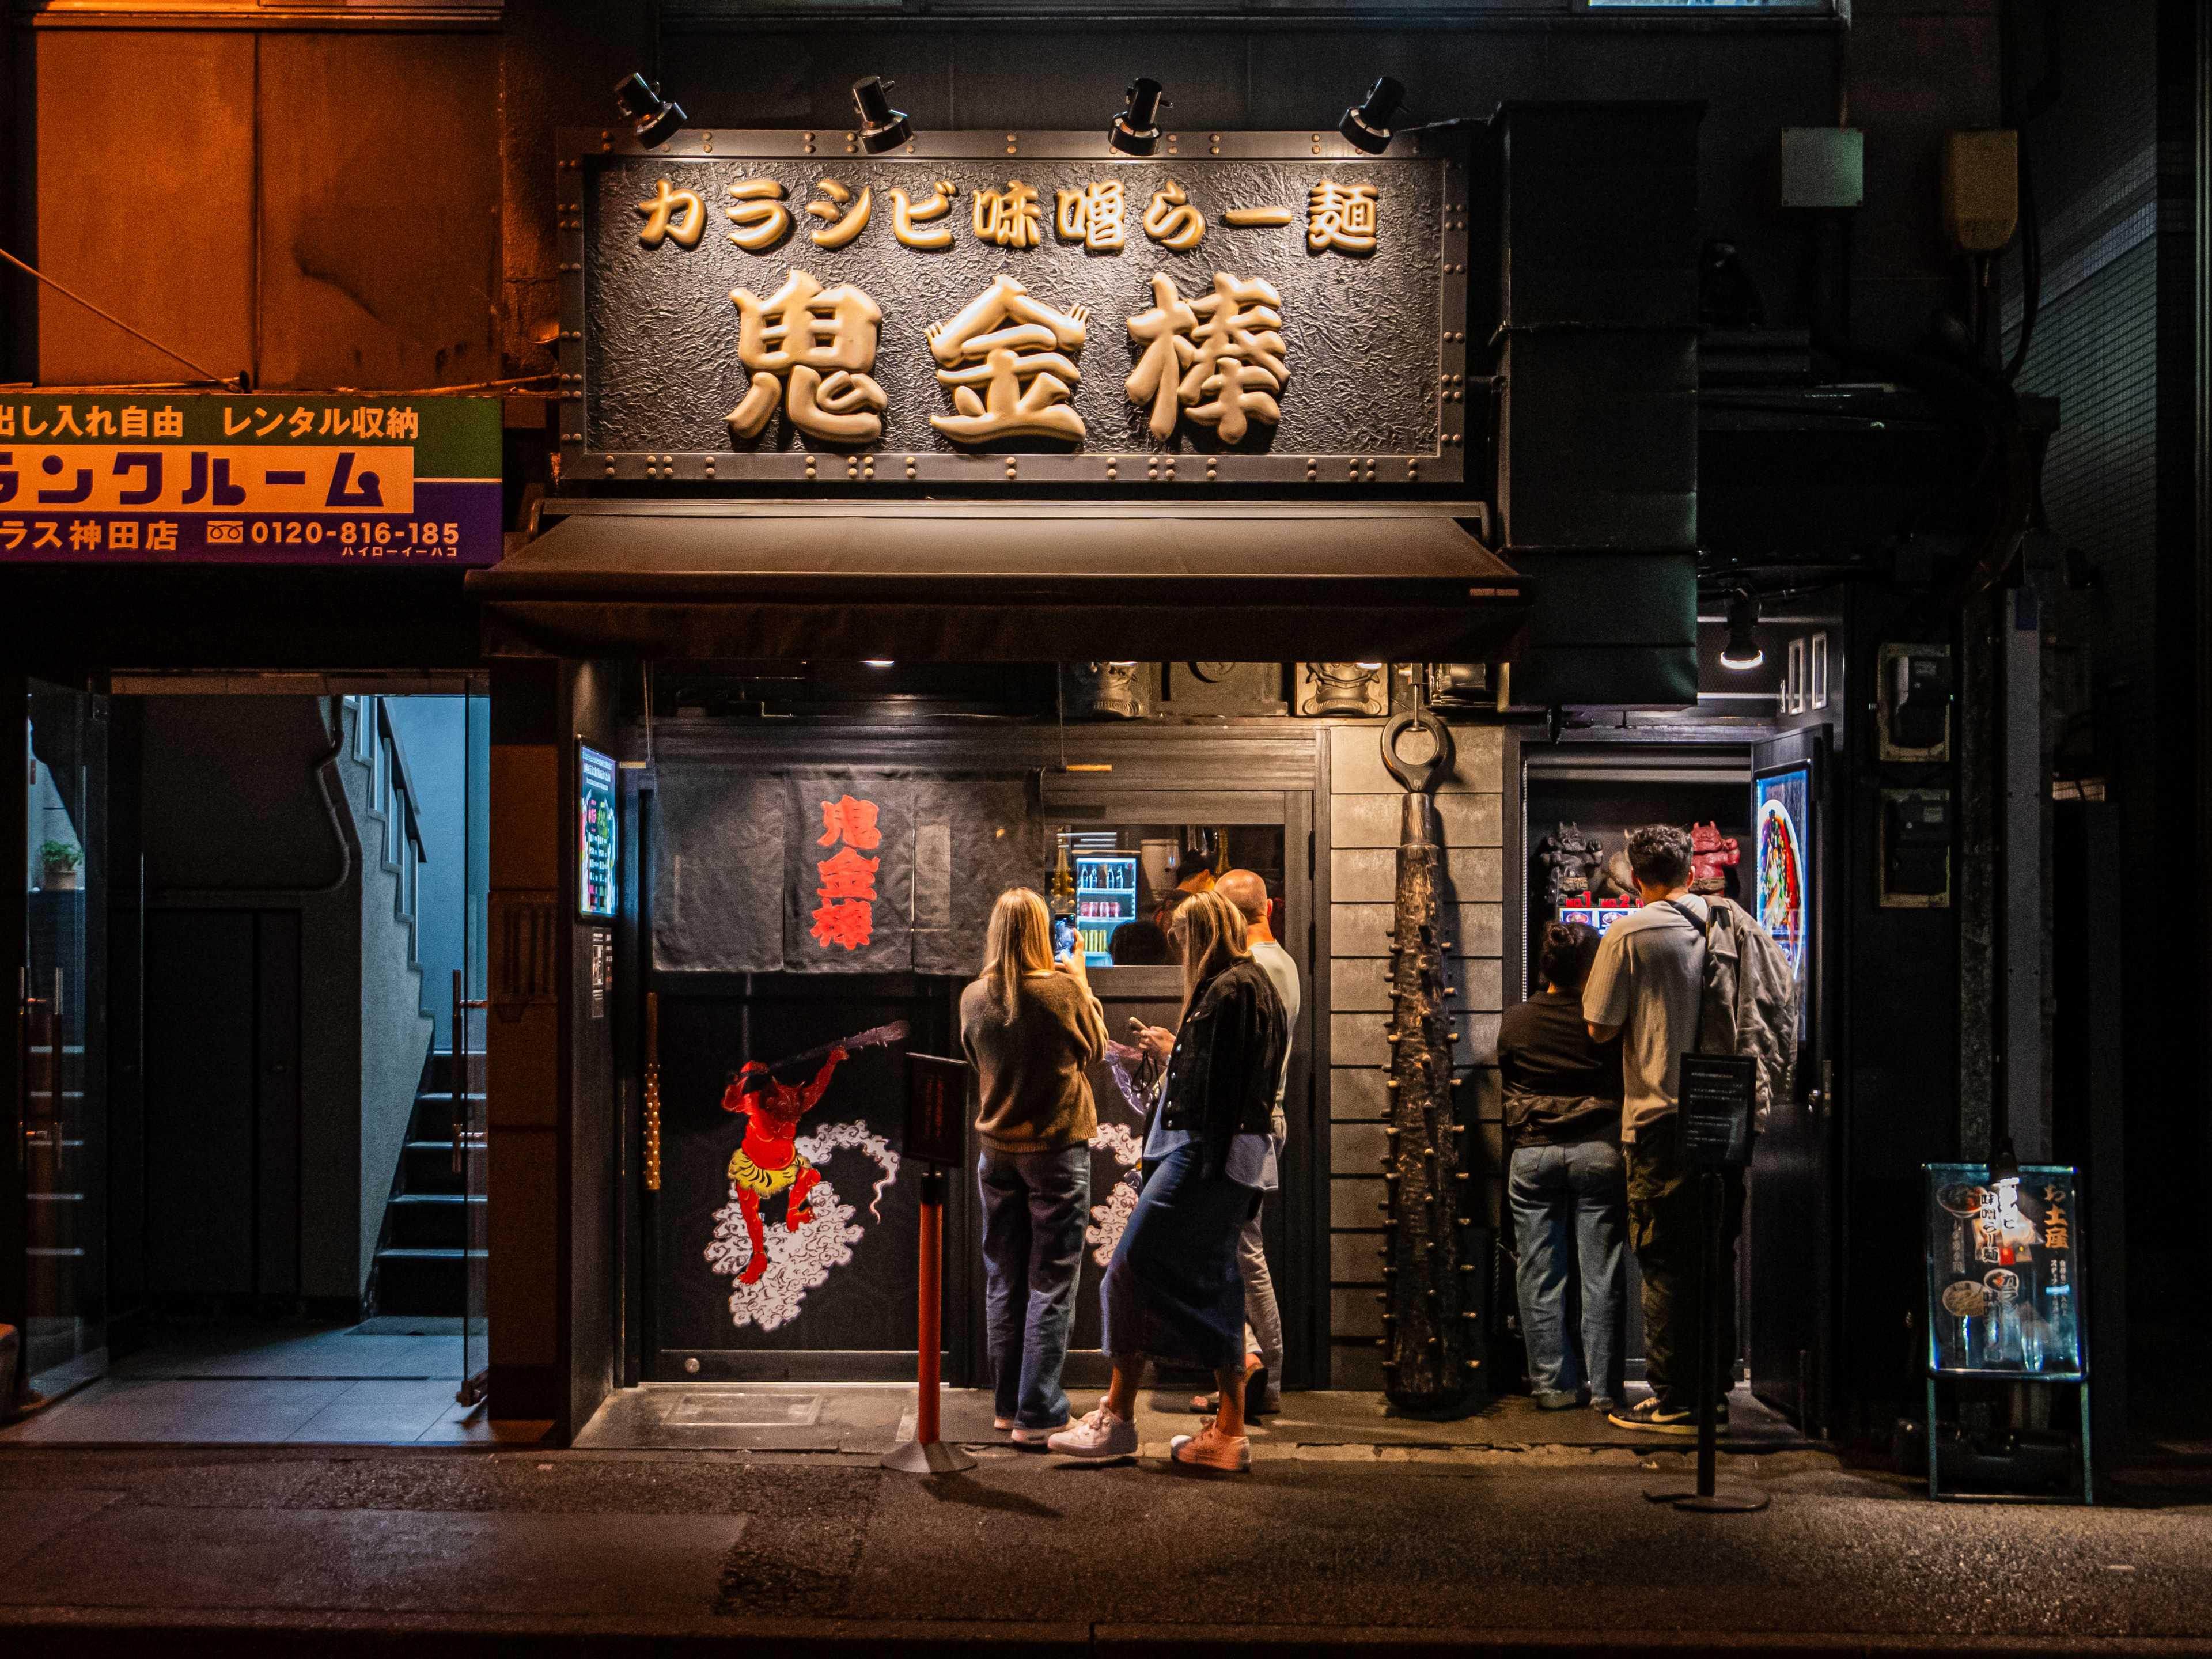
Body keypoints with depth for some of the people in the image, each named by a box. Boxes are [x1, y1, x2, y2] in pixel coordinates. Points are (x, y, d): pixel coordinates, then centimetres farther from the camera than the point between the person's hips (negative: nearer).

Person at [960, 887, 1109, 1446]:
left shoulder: (974, 998, -3)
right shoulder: (1063, 990, -14)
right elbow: (1094, 1049, 3)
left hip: (997, 1152, 4)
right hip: (1056, 1148, -4)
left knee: (1003, 1283, 13)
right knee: (1051, 1285, 2)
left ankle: (1007, 1404, 21)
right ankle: (1037, 1414, 2)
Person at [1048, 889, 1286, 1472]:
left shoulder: (1226, 991, -14)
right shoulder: (1256, 986, 17)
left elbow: (1211, 1082, -21)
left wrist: (1171, 1052, -8)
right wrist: (1176, 1052, 20)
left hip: (1203, 1151, -11)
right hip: (1235, 1160, 11)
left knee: (1131, 1271, -8)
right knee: (1213, 1283, 11)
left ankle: (1117, 1417, -4)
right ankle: (1230, 1429, 13)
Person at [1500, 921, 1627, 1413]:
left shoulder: (1514, 1020, 1)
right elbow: (1625, 1085, -1)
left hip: (1533, 1155, 2)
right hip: (1597, 1151, -2)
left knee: (1540, 1277, 8)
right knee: (1600, 1276, 3)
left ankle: (1554, 1385, 11)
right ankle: (1604, 1388, 6)